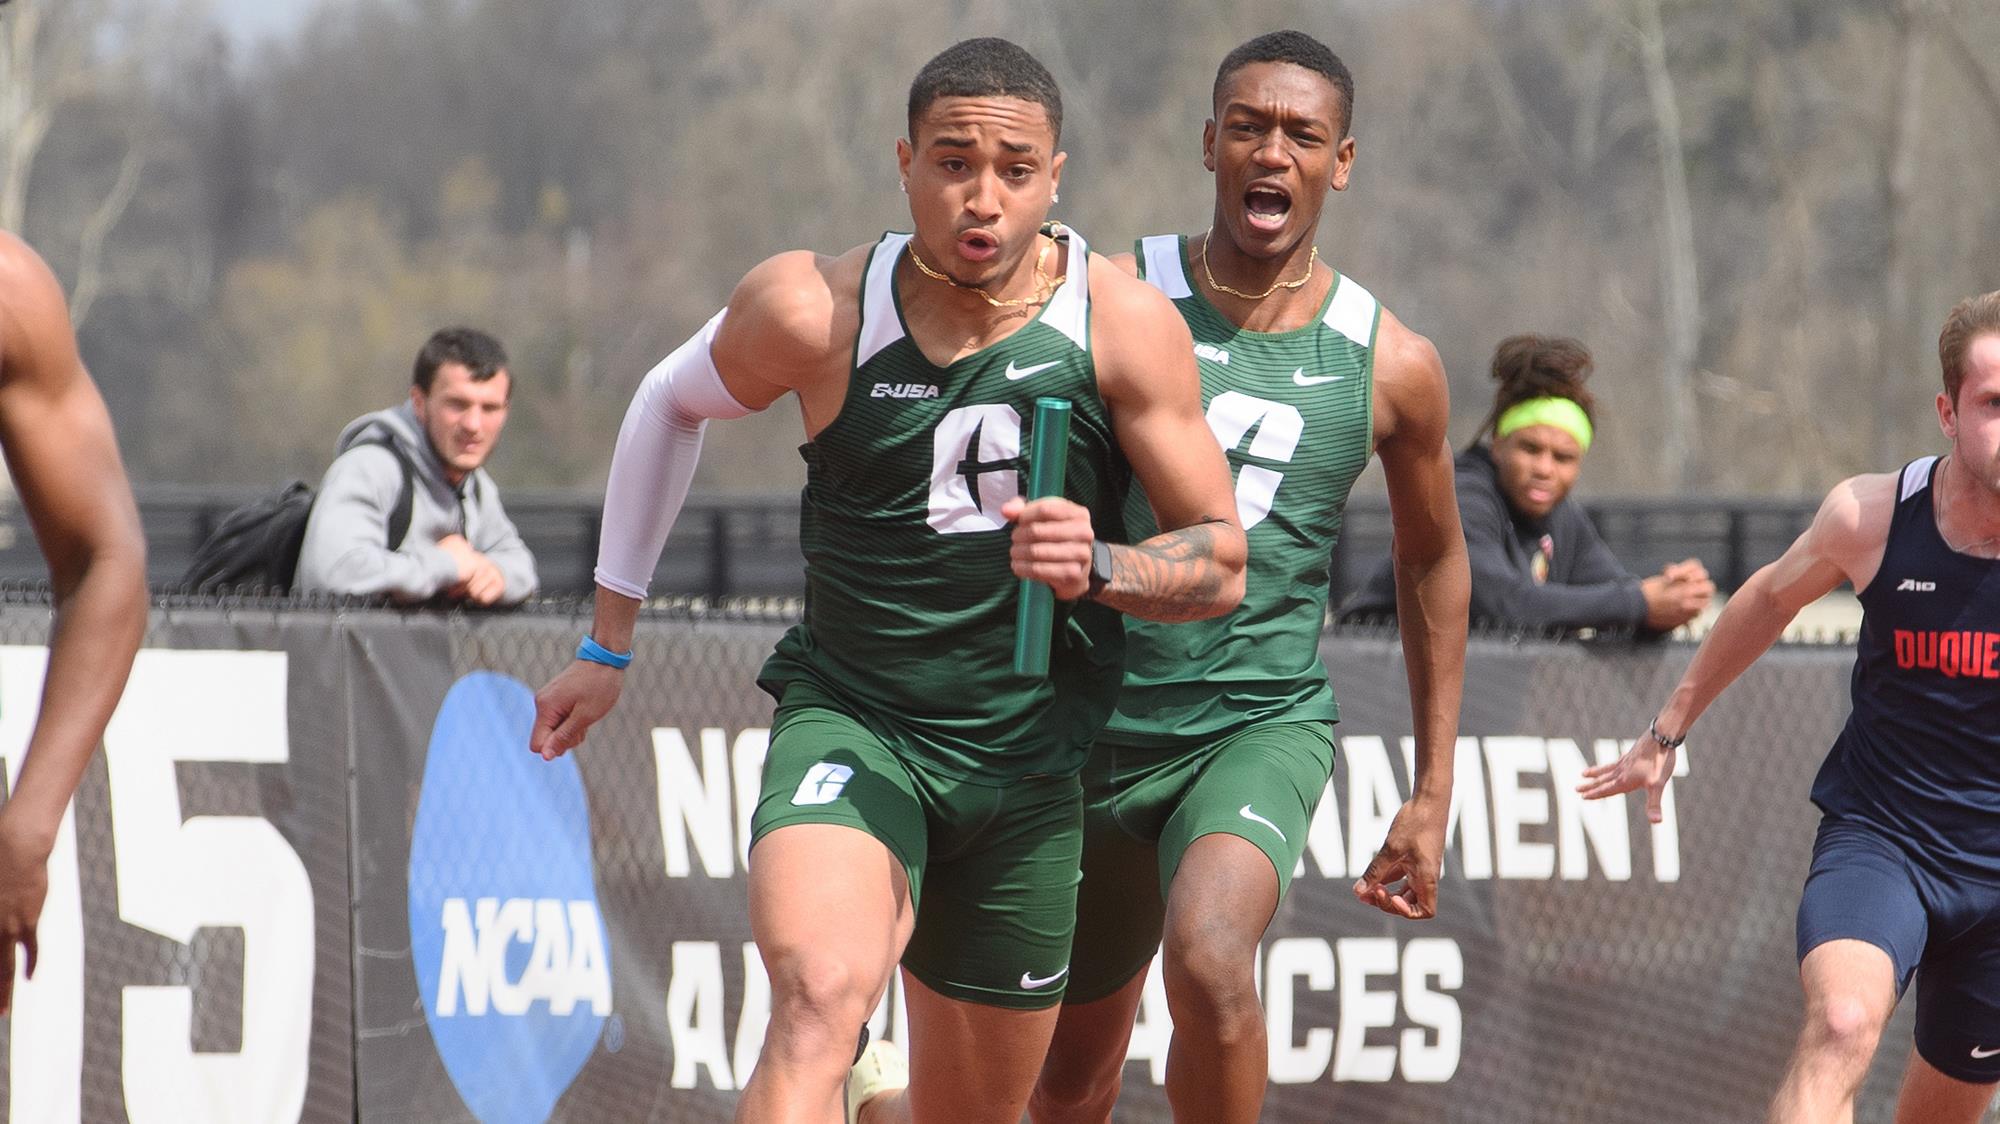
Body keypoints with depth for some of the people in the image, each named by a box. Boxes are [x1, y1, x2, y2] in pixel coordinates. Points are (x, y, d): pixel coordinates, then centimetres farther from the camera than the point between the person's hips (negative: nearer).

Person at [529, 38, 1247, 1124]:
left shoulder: (1124, 324, -11)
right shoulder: (815, 310, -11)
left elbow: (1222, 562, -3)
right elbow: (671, 404, 10)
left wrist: (1096, 568, -26)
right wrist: (607, 642, 14)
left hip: (1026, 757, 2)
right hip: (847, 720, -2)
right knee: (818, 997, -33)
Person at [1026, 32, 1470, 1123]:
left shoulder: (1391, 366, -2)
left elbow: (1432, 559, 14)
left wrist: (1433, 793, 14)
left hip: (1261, 723, -2)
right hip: (1093, 723, 2)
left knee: (1210, 962, -33)